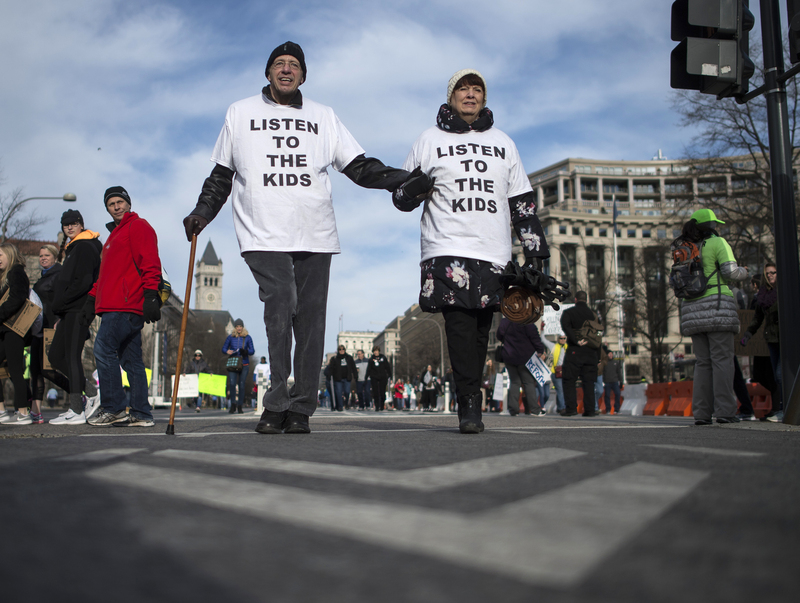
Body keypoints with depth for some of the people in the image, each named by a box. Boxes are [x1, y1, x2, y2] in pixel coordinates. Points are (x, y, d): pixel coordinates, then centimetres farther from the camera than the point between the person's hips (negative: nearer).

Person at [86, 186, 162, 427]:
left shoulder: (138, 227, -1)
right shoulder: (115, 234, 29)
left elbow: (150, 263, -13)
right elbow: (107, 272, 31)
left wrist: (150, 295, -24)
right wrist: (92, 298, 23)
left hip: (126, 306, -9)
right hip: (114, 305, 9)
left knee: (104, 348, -13)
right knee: (131, 359, 5)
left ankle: (113, 408, -9)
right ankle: (140, 413, 4)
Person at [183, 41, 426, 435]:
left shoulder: (324, 117, 19)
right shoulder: (240, 113, 18)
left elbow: (359, 167, 13)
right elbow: (221, 174, 21)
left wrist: (399, 179, -3)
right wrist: (202, 212, 6)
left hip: (315, 236, 2)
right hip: (264, 235, -2)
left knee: (310, 319, -3)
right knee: (280, 308, -19)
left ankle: (300, 410, 5)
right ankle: (276, 406, -12)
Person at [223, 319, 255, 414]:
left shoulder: (247, 338, 2)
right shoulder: (230, 337, 4)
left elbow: (252, 351, 4)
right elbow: (223, 348, 10)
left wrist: (246, 351, -17)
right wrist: (227, 351, -13)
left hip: (244, 364, 0)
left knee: (242, 385, -1)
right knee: (232, 383, -16)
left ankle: (240, 407, 9)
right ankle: (233, 405, -6)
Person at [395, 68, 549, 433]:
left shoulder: (502, 143, 20)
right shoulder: (431, 140, 13)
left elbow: (523, 201, 20)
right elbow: (401, 197, 11)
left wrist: (534, 250, 13)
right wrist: (414, 188, -14)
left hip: (494, 254, 3)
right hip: (448, 252, -2)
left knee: (480, 333, 2)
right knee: (460, 325, -16)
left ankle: (471, 405, 13)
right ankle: (469, 406, -13)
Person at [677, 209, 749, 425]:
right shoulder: (717, 242, 0)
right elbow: (730, 271, -8)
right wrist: (744, 272, 13)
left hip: (693, 310, 5)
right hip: (717, 308, -5)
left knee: (703, 363, 6)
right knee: (722, 360, -5)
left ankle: (701, 413, 0)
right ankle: (724, 411, -10)